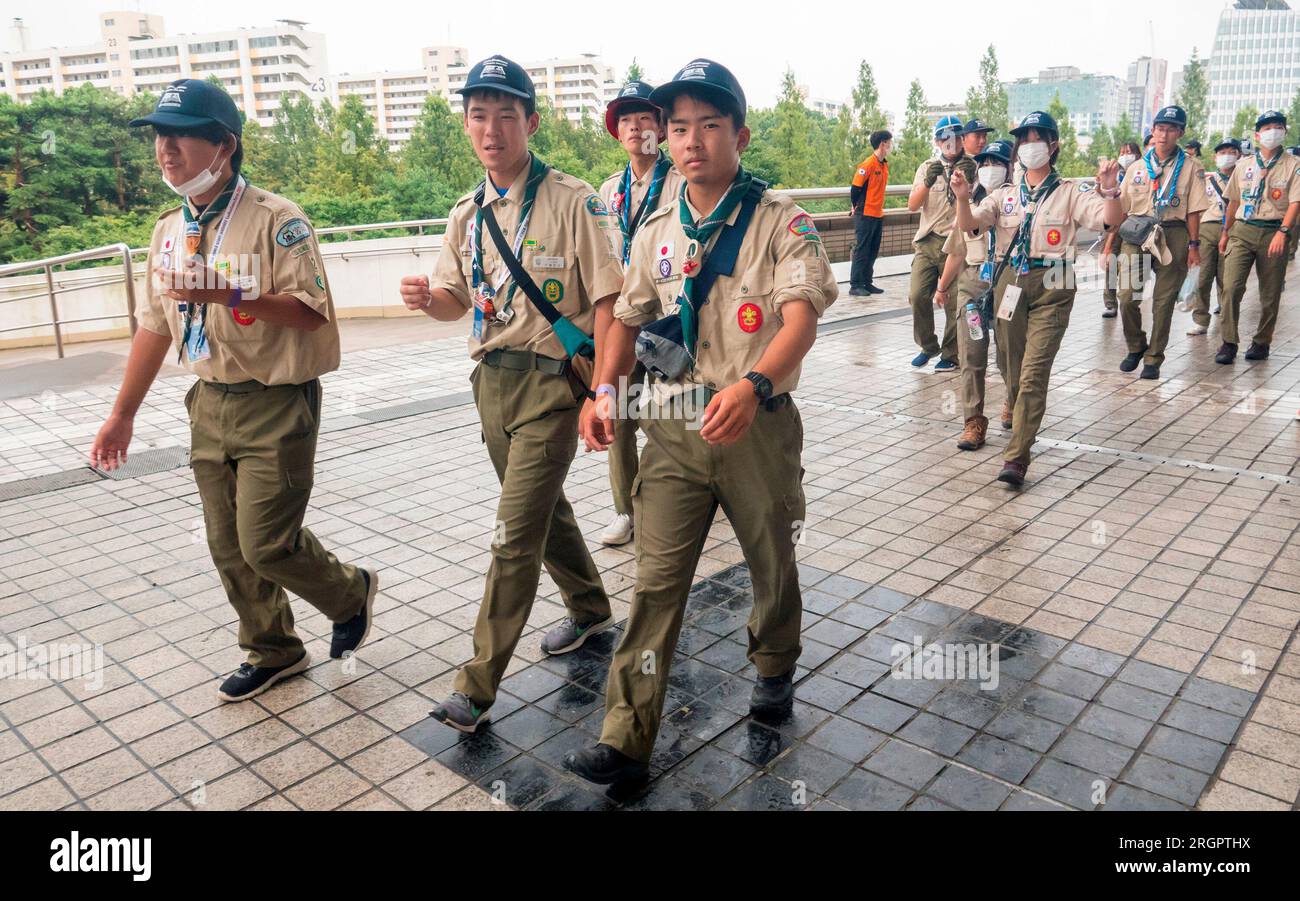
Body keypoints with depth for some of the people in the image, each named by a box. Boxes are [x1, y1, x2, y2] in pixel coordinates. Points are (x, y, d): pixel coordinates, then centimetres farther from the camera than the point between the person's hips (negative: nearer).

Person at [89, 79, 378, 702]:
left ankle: (351, 592, 22)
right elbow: (155, 325, 15)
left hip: (276, 405, -7)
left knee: (267, 544, -8)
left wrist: (229, 294, -30)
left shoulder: (276, 219, -12)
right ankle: (272, 652, 31)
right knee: (229, 548, 12)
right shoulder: (168, 230, 10)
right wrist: (122, 414, 18)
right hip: (209, 403, 7)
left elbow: (311, 311, -19)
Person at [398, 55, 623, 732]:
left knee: (515, 534, -6)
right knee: (543, 507, 20)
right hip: (492, 379, 7)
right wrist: (428, 298, -8)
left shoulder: (572, 202, -10)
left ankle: (478, 686, 3)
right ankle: (590, 610, 43)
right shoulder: (467, 214, 9)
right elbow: (458, 300, 16)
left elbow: (606, 300, -13)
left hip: (551, 379, -7)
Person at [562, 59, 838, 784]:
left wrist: (754, 385, -39)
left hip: (757, 423, -3)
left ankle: (776, 668, 45)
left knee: (772, 560, 16)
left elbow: (801, 318, -21)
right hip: (675, 426, 3)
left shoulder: (780, 222, -7)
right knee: (656, 578, 1)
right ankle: (626, 739, 7)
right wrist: (604, 392, 0)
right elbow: (627, 320, 16)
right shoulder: (658, 231, 8)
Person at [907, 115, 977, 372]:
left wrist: (971, 181, -21)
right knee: (918, 296, -8)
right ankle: (928, 346, 13)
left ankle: (951, 355, 12)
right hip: (927, 242, 2)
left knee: (954, 302, -2)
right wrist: (927, 182, -18)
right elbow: (912, 206, -1)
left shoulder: (971, 168, 5)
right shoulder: (927, 168, 10)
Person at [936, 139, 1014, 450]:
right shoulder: (970, 202, 12)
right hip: (971, 283, 3)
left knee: (1009, 354, 8)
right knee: (971, 357, -1)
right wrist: (942, 287, 19)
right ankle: (973, 422, 3)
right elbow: (957, 251, 17)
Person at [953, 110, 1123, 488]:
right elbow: (968, 224, -1)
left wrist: (1110, 190, -28)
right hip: (1010, 282, 4)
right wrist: (962, 199, -22)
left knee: (1033, 373, -13)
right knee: (1013, 368, 11)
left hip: (1052, 287, -4)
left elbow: (1112, 220, -8)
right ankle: (1021, 426, 36)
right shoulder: (1006, 195, 15)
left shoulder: (1071, 192, 6)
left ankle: (1016, 458, -16)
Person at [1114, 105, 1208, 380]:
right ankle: (1135, 348, 19)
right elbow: (1120, 208, 13)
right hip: (1135, 234, 2)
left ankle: (1153, 359, 11)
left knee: (1164, 301, 1)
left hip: (1173, 238, -2)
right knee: (1128, 298, -4)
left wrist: (1193, 245, -5)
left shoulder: (1190, 167, 4)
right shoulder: (1137, 167, 12)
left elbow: (1194, 210, 0)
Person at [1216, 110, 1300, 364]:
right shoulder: (1244, 165, 12)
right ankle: (1228, 343, -7)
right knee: (1231, 286, -13)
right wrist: (1225, 233, 20)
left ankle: (1262, 342, 19)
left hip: (1274, 233, -1)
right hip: (1242, 230, 2)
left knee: (1270, 294, 5)